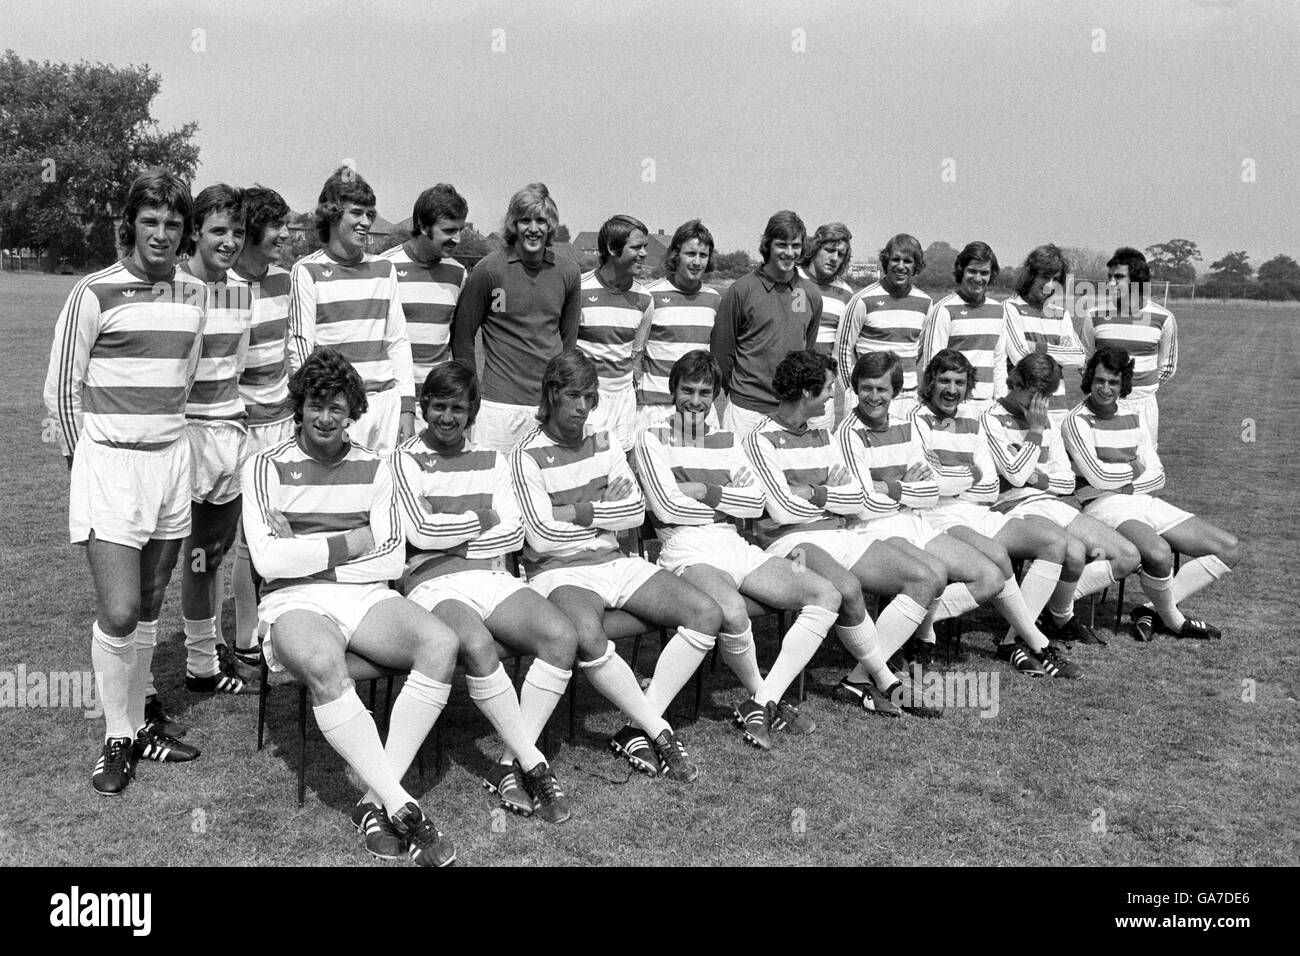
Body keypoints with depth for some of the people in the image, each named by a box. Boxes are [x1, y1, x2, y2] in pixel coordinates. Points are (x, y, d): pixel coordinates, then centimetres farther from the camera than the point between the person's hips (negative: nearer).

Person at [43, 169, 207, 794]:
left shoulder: (193, 294, 7)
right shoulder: (95, 293, -7)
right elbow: (59, 389, -2)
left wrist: (164, 437, 15)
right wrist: (91, 453, 4)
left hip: (172, 459, 5)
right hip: (108, 462, -4)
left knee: (147, 609, 12)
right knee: (118, 613, -9)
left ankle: (137, 725, 25)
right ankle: (116, 739, 9)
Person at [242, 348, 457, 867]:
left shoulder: (374, 468, 14)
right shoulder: (266, 467, 6)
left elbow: (392, 560, 5)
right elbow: (269, 560, -7)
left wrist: (304, 552, -3)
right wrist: (351, 542, -3)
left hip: (367, 595, 3)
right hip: (295, 602, -3)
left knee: (441, 644, -27)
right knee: (323, 664, -38)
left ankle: (375, 801, -24)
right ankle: (403, 808, -33)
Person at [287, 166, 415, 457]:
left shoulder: (384, 269, 13)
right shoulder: (307, 271, 1)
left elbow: (399, 342, 13)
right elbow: (301, 348, -4)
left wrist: (407, 407, 5)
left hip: (387, 402, 4)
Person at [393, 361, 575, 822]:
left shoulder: (492, 461, 19)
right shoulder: (405, 459, 6)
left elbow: (514, 532, 7)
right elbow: (422, 532, -7)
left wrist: (455, 537, -2)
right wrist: (482, 518, 3)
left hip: (492, 577, 5)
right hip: (433, 582, -4)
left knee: (561, 635, -24)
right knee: (477, 643, -37)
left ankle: (509, 766, -18)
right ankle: (534, 764, -23)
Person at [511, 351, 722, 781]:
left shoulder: (603, 443, 12)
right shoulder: (529, 455, -5)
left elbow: (636, 511, 5)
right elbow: (542, 536, -13)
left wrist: (578, 512, -8)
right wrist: (604, 508, -4)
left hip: (616, 563, 6)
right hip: (560, 572, -6)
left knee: (706, 613, -13)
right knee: (588, 636, -39)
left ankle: (639, 730, -12)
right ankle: (661, 733, -20)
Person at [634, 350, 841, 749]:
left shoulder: (726, 441, 21)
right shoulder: (654, 439, 5)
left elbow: (757, 502, 8)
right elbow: (668, 507, -8)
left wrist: (704, 491, -5)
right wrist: (728, 502, 2)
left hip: (735, 546, 6)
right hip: (686, 549, -6)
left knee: (826, 595, -13)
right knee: (733, 609, -38)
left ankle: (761, 704, -11)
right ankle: (761, 695, -7)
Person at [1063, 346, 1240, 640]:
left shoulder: (1134, 417, 15)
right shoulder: (1078, 420, -6)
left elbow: (1157, 476, 10)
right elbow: (1099, 477, -16)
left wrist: (1123, 483, -8)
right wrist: (1135, 468, 2)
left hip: (1146, 502, 8)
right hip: (1104, 506, -7)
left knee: (1230, 549, -1)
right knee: (1159, 553, -37)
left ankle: (1153, 609, -1)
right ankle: (1173, 620, -6)